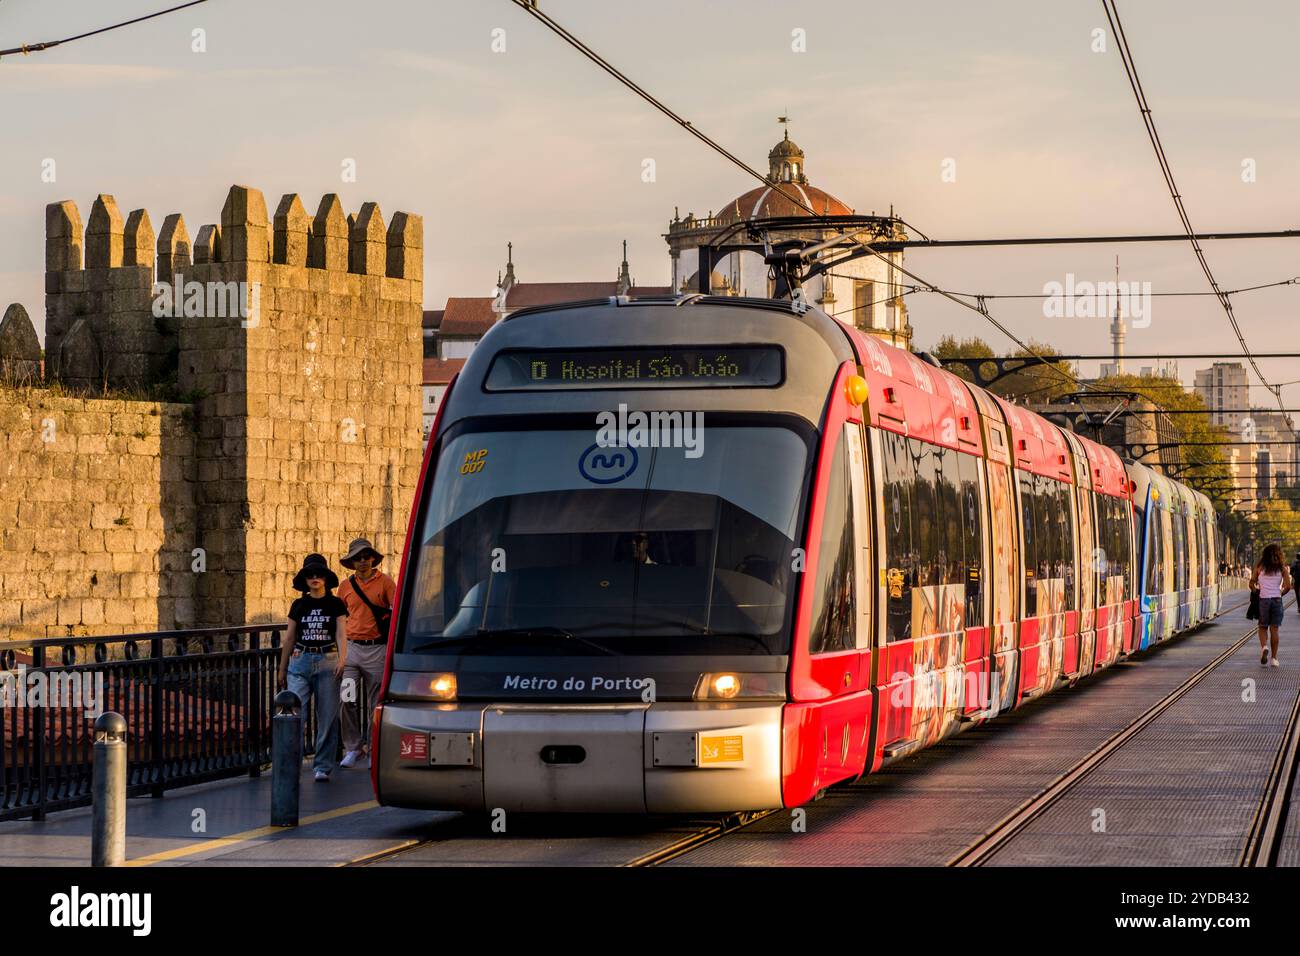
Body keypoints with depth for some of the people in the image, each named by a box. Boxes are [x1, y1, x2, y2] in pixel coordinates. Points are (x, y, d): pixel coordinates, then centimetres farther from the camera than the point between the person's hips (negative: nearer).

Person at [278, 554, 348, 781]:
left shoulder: (335, 605, 5)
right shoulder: (299, 605, 10)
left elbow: (341, 635, 0)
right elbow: (289, 638, 14)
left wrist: (342, 660, -16)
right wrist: (282, 669, 14)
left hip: (327, 662, -1)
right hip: (300, 662, 1)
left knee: (327, 717, 0)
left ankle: (322, 766, 8)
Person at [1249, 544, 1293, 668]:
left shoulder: (1260, 567, 3)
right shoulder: (1282, 568, 1)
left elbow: (1252, 584, 3)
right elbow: (1288, 587, -3)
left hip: (1263, 600, 0)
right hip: (1277, 600, 0)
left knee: (1263, 627, 11)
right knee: (1274, 628, 6)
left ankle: (1264, 647, -19)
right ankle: (1274, 658, 5)